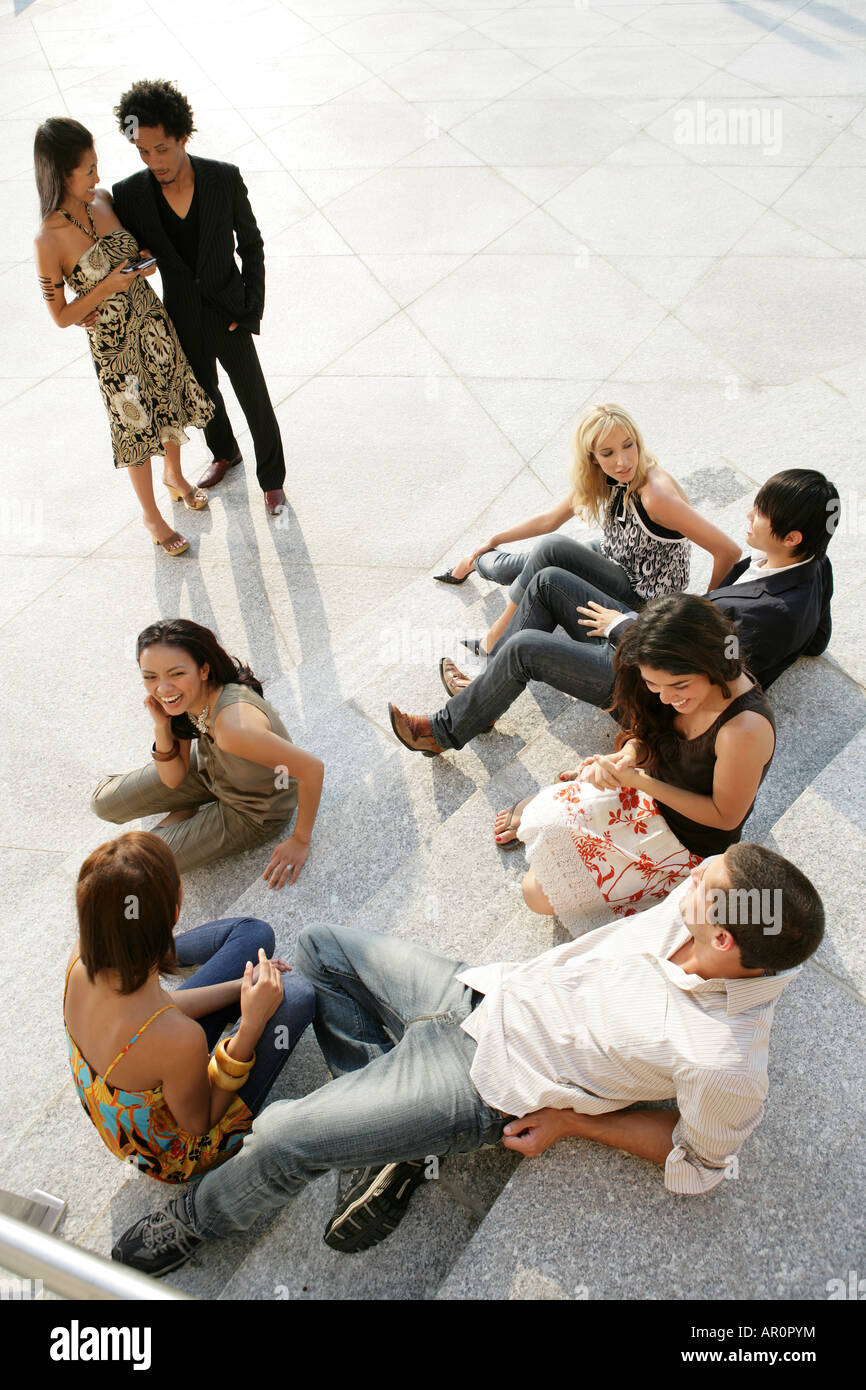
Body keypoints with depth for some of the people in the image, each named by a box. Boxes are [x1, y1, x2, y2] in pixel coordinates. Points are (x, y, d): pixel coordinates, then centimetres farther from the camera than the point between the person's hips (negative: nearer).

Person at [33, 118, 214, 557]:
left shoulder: (104, 201, -6)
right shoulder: (48, 241, -22)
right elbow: (62, 316, -14)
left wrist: (144, 258, -7)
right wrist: (107, 288, -24)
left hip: (154, 323, 6)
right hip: (115, 345, -5)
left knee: (171, 403, 22)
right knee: (136, 426, 11)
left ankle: (174, 474, 51)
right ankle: (151, 515, 32)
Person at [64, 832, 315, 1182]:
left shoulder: (84, 956, -24)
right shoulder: (179, 1038, -44)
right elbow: (199, 1123, -22)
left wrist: (242, 985, -1)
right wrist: (251, 1025, -28)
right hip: (176, 1158, -5)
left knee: (254, 931, 8)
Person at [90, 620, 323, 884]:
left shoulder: (233, 725, -44)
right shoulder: (183, 698, -18)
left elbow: (312, 768, -36)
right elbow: (173, 778, -9)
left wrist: (300, 841, -22)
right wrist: (162, 726, -27)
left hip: (252, 811, -6)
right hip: (209, 768, 6)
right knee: (104, 802, 5)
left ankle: (189, 815, 19)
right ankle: (191, 812, 22)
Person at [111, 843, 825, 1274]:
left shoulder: (725, 1063, -30)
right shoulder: (694, 902, -15)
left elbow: (699, 1162, -12)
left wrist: (573, 1120, -8)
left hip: (483, 1084, -8)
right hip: (485, 990, 8)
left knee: (283, 1136, -12)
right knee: (323, 948, 12)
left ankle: (195, 1220, 23)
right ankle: (391, 1129, 14)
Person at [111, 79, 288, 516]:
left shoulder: (225, 179, -17)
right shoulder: (129, 194, -14)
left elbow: (251, 245, -6)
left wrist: (250, 311, -10)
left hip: (229, 317, -2)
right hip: (182, 324, 2)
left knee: (256, 404, 8)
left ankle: (272, 479, 31)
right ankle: (225, 454, 51)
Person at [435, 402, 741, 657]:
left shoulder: (655, 495, -33)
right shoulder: (598, 480, -9)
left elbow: (729, 551, -33)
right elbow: (550, 519, 7)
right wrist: (494, 540, 11)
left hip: (643, 598, -7)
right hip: (614, 559, 7)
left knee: (552, 548, -28)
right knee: (508, 568, 4)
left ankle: (497, 638, -9)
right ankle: (472, 563, 41)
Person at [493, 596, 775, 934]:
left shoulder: (744, 729, -39)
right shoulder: (689, 682, -17)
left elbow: (725, 816, -23)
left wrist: (640, 781, -29)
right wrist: (629, 755, -23)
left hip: (688, 843, -6)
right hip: (654, 793, 6)